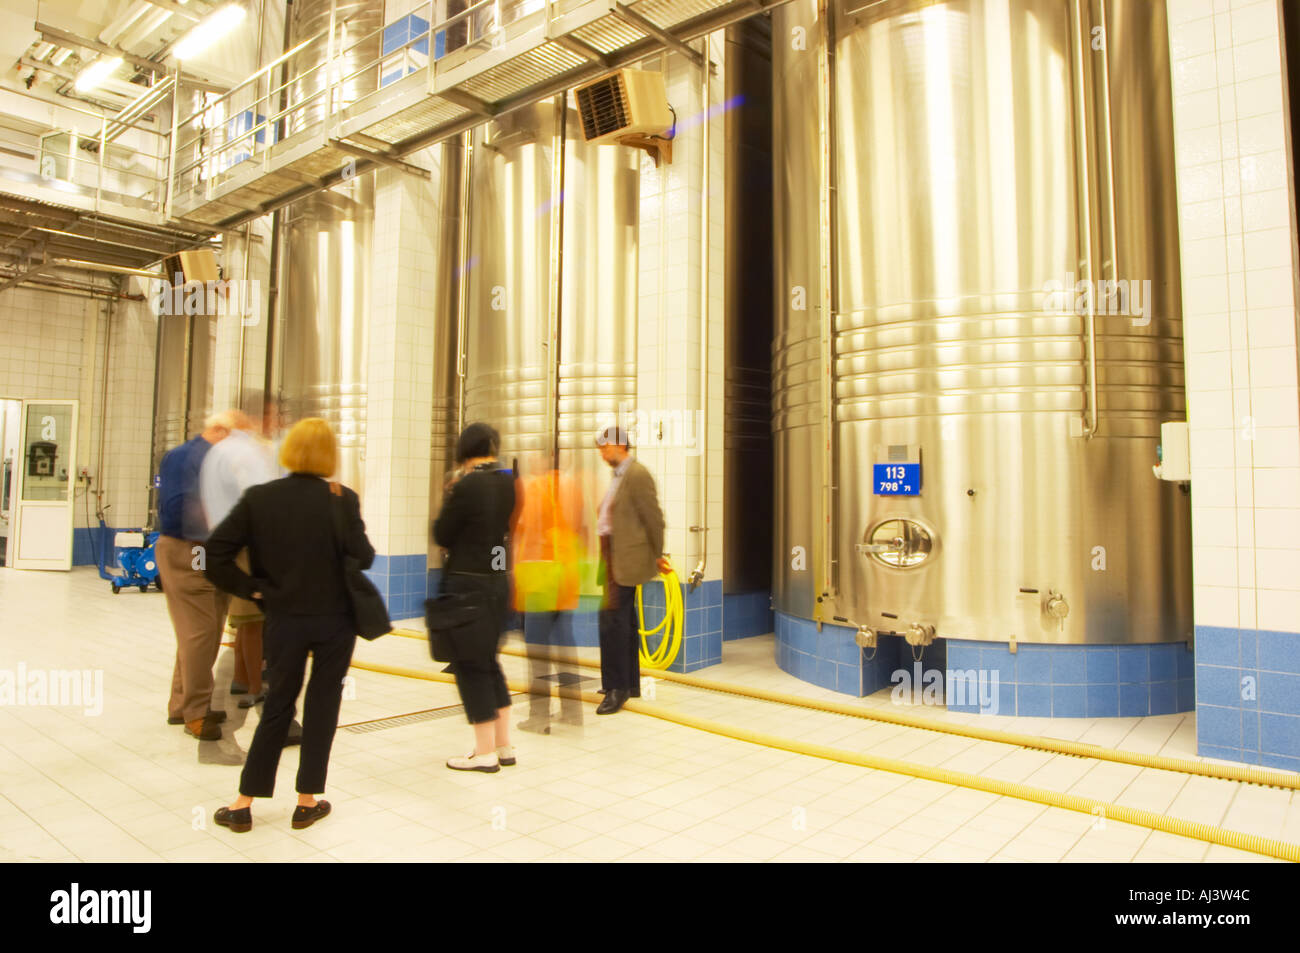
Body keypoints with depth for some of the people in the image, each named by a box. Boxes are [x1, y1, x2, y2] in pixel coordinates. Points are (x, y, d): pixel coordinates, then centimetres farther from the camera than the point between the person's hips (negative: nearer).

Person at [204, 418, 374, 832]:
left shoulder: (258, 498, -6)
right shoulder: (342, 499, -12)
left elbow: (215, 553, -8)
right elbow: (363, 557, -11)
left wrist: (251, 588, 1)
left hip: (284, 619, 2)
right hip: (335, 619, -2)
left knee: (277, 705, 17)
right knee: (322, 705, 12)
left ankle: (243, 805, 23)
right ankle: (308, 802, 22)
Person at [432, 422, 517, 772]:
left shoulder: (467, 485, -17)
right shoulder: (509, 482, 3)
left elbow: (442, 536, -8)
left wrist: (449, 493, 3)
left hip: (467, 582, -7)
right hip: (499, 579, 7)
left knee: (470, 664, 5)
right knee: (489, 661, 18)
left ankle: (485, 752, 12)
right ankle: (503, 745, 23)